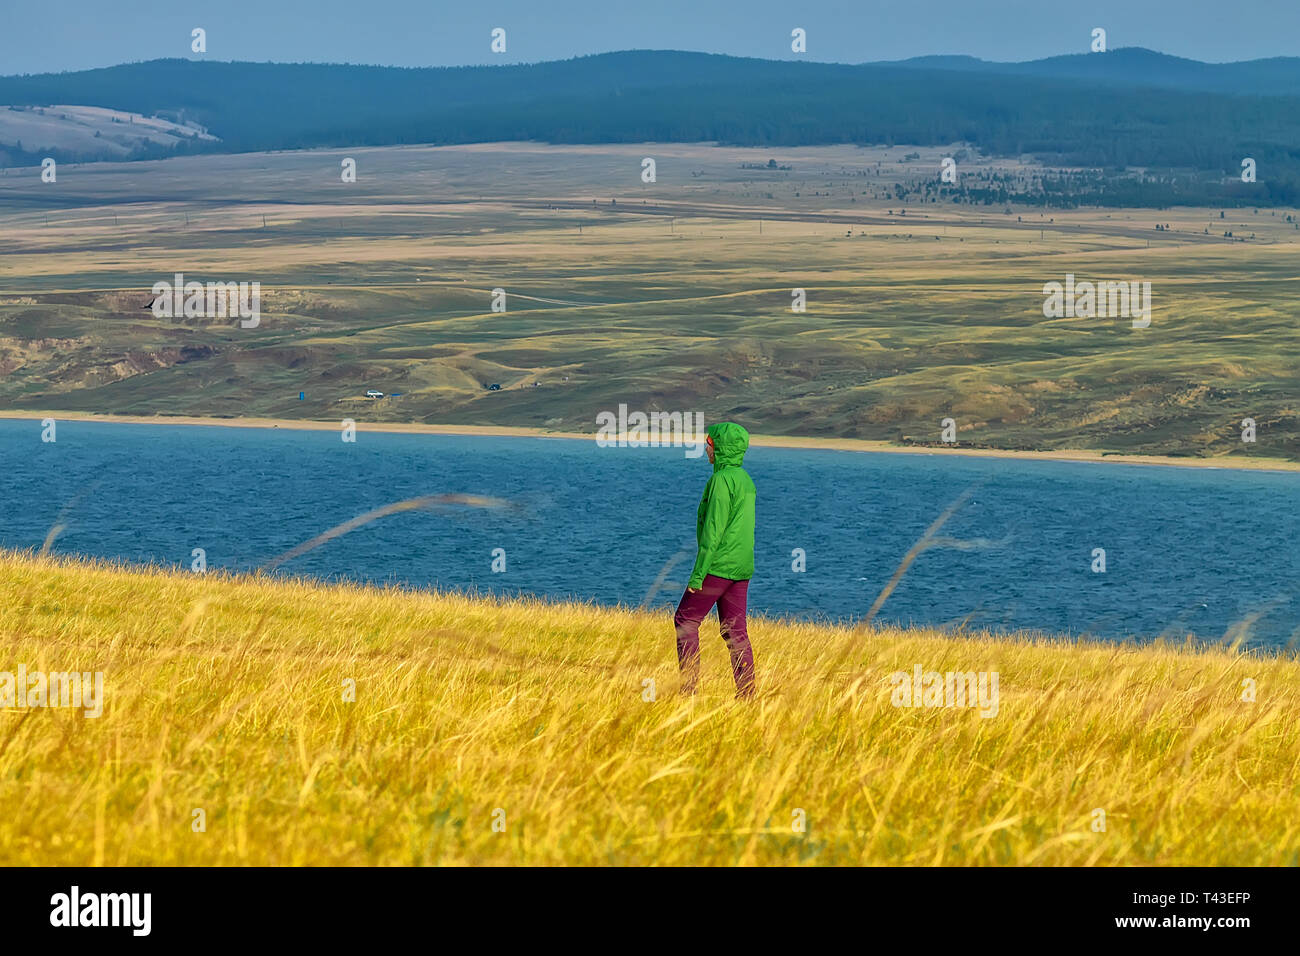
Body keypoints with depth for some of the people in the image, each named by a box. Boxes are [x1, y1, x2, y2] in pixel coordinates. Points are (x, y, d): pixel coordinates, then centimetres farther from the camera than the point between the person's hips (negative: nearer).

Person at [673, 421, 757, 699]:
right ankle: (747, 694, 4)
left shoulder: (722, 480, -14)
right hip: (742, 568, 8)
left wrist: (698, 573, -18)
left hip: (718, 566, -8)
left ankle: (689, 686, -3)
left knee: (685, 620, 1)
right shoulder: (745, 479, 14)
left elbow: (713, 529, -18)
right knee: (735, 630, 8)